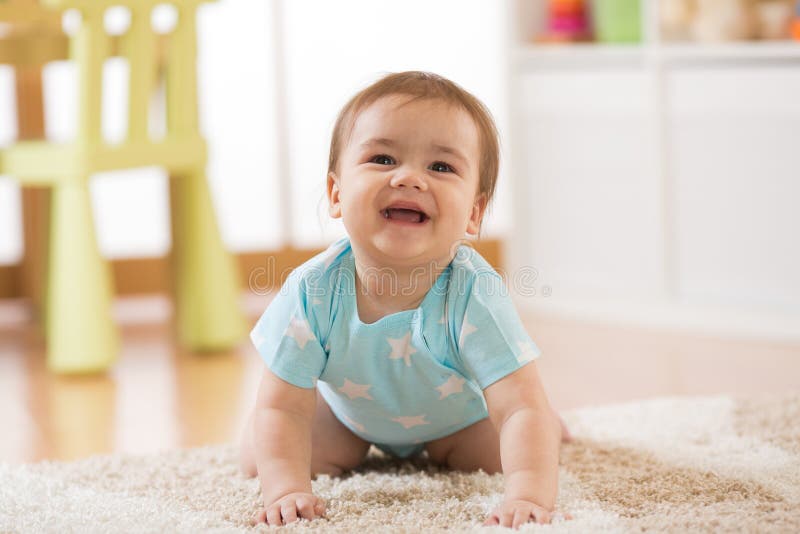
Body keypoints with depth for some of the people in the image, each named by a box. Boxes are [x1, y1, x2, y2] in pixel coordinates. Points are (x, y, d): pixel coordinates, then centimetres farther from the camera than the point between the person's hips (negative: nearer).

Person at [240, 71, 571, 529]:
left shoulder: (475, 296, -41)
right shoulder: (313, 291, -36)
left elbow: (522, 409, -46)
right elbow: (282, 409, -30)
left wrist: (528, 497, -65)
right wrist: (288, 490, -48)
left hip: (455, 407, -1)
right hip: (348, 411, 1)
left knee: (502, 458, -17)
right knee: (259, 460, -9)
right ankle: (358, 449, 25)